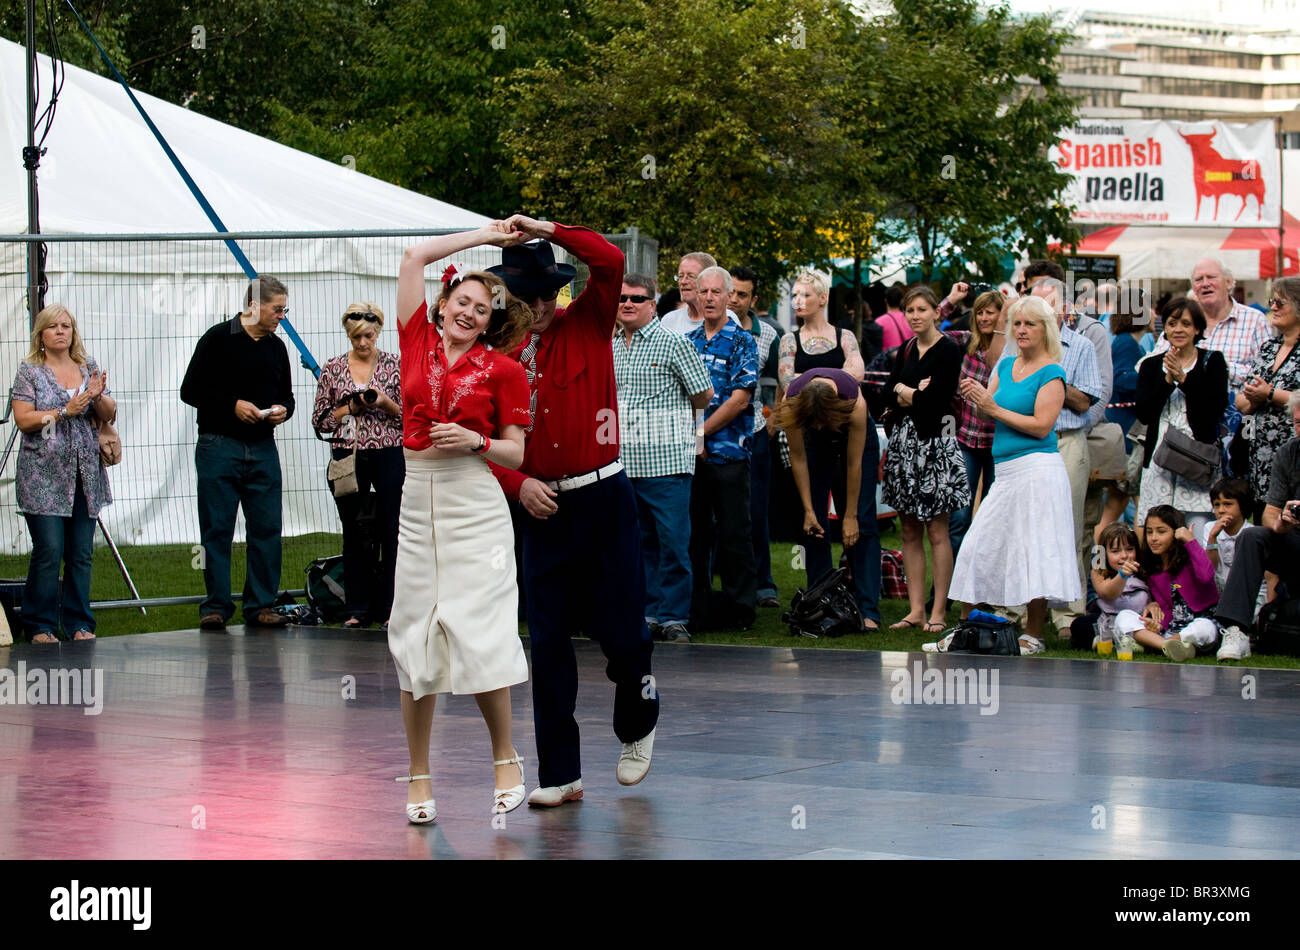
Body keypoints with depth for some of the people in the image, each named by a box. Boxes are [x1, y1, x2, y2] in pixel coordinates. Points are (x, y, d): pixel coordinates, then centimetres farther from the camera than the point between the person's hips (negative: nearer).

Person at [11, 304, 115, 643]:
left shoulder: (88, 368, 13)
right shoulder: (29, 371, 2)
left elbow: (109, 415, 12)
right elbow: (23, 419, -7)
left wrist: (97, 396, -8)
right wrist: (65, 411, -14)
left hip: (86, 473, 4)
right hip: (43, 475, -4)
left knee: (81, 553, 4)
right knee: (48, 551, -9)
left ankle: (79, 625, 12)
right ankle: (40, 627, -1)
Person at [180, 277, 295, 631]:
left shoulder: (276, 347, 14)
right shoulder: (218, 339, -3)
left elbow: (286, 395, 24)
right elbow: (190, 390, -5)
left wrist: (282, 410, 1)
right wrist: (232, 405, -16)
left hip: (263, 449, 5)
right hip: (219, 446, -5)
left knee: (267, 528, 1)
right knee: (217, 530, -1)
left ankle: (261, 604, 8)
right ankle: (216, 606, 5)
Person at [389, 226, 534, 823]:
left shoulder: (502, 369, 2)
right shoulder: (419, 341, 8)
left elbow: (518, 453, 5)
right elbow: (414, 257, 10)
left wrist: (476, 441, -14)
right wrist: (487, 235, 14)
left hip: (476, 505, -3)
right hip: (418, 500, 3)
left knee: (478, 633, -7)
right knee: (415, 636, 3)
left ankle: (506, 761, 11)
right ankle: (418, 777, 10)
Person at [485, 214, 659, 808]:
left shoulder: (587, 326, 0)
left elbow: (610, 262, -17)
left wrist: (544, 229, -16)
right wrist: (518, 483, -12)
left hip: (604, 499, -2)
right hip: (543, 508, 2)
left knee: (621, 633, 0)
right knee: (548, 642, 1)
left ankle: (637, 728, 31)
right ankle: (560, 774, 9)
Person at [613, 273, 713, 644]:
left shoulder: (672, 343, -3)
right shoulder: (610, 348, 14)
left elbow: (704, 394, 2)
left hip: (665, 460, -6)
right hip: (623, 463, 6)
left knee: (673, 542, -7)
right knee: (642, 543, 10)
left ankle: (674, 617, -2)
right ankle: (648, 613, 16)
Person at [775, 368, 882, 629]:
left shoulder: (855, 403, -39)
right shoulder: (791, 402, -33)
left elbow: (854, 464, -28)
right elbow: (798, 458, -20)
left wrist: (850, 516, -20)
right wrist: (808, 510, -17)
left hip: (854, 435, -2)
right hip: (816, 443, 2)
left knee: (863, 525, -10)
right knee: (814, 525, -5)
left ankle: (868, 612, -13)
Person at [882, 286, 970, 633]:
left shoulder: (948, 350, -6)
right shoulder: (906, 350, 15)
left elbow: (936, 399, -15)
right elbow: (889, 396, 8)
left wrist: (905, 393, -1)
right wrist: (916, 392, -9)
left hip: (934, 442, -7)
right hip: (904, 441, 7)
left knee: (936, 531, -5)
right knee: (910, 531, 6)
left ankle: (938, 612, -1)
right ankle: (916, 609, 10)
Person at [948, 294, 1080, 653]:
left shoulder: (1052, 373, -6)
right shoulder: (1006, 364, 15)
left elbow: (1042, 425, -14)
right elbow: (988, 413, 17)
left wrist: (995, 409, -13)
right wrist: (976, 398, -5)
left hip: (1036, 469, -8)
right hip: (1005, 471, 8)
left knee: (1034, 548, -6)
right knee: (984, 545, 7)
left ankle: (1033, 635, 0)